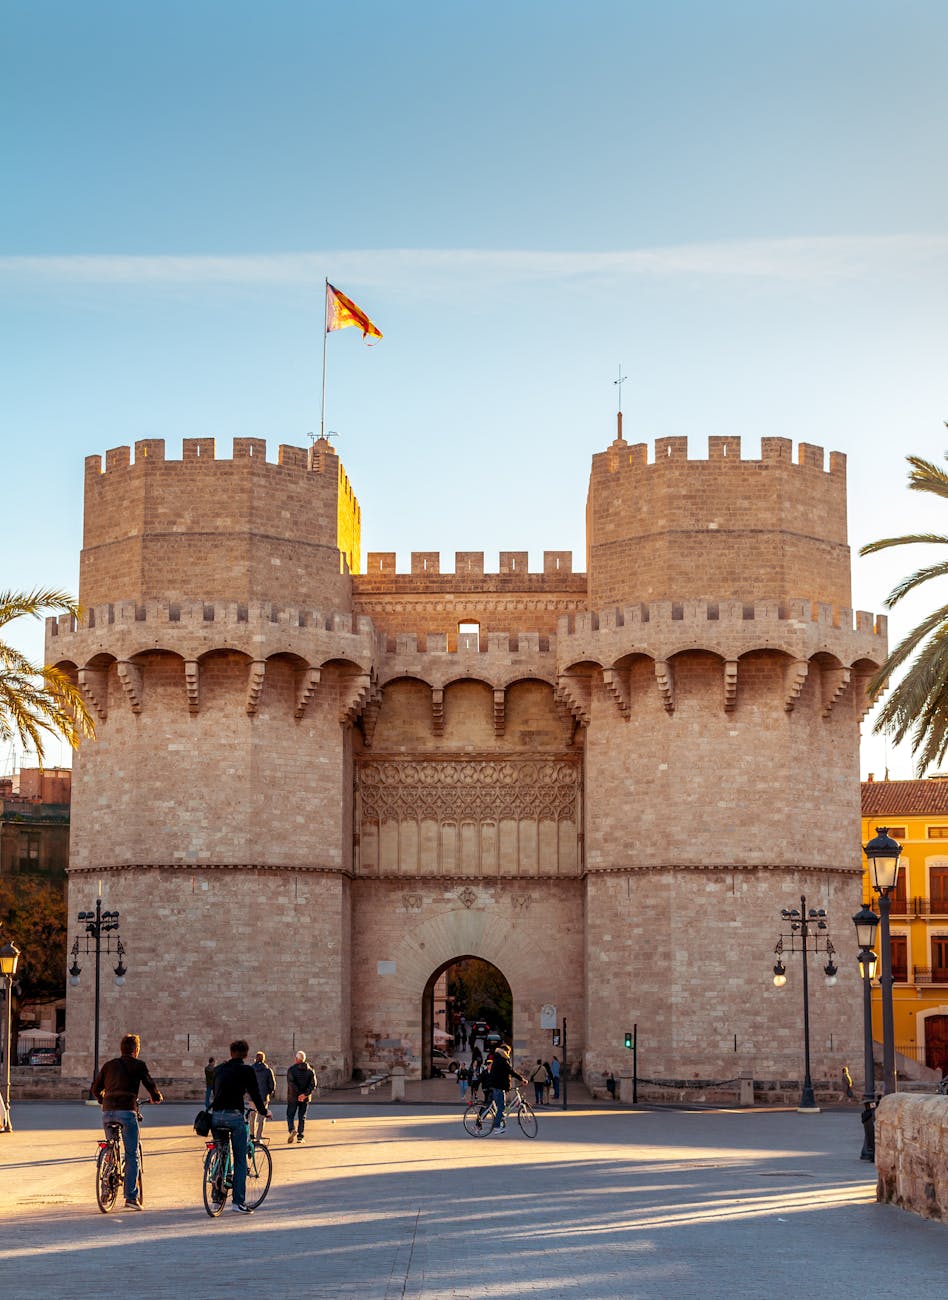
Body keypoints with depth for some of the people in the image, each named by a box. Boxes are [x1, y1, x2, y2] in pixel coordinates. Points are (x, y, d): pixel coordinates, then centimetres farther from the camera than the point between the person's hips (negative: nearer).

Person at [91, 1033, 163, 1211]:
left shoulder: (109, 1065, 17)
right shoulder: (138, 1065, 4)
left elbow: (96, 1087, 22)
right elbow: (150, 1084, 5)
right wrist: (157, 1098, 26)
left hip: (107, 1112, 4)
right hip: (127, 1111, -4)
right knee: (132, 1155, -1)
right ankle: (131, 1197, -6)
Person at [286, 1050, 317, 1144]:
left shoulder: (292, 1069, -6)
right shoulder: (310, 1070, 5)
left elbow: (291, 1083, -17)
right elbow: (313, 1084, -5)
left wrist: (298, 1094, -18)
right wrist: (305, 1094, -14)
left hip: (293, 1097, -3)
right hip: (305, 1098, 3)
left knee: (290, 1115, 8)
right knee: (302, 1117, 10)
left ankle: (292, 1130, -17)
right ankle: (300, 1137, 7)